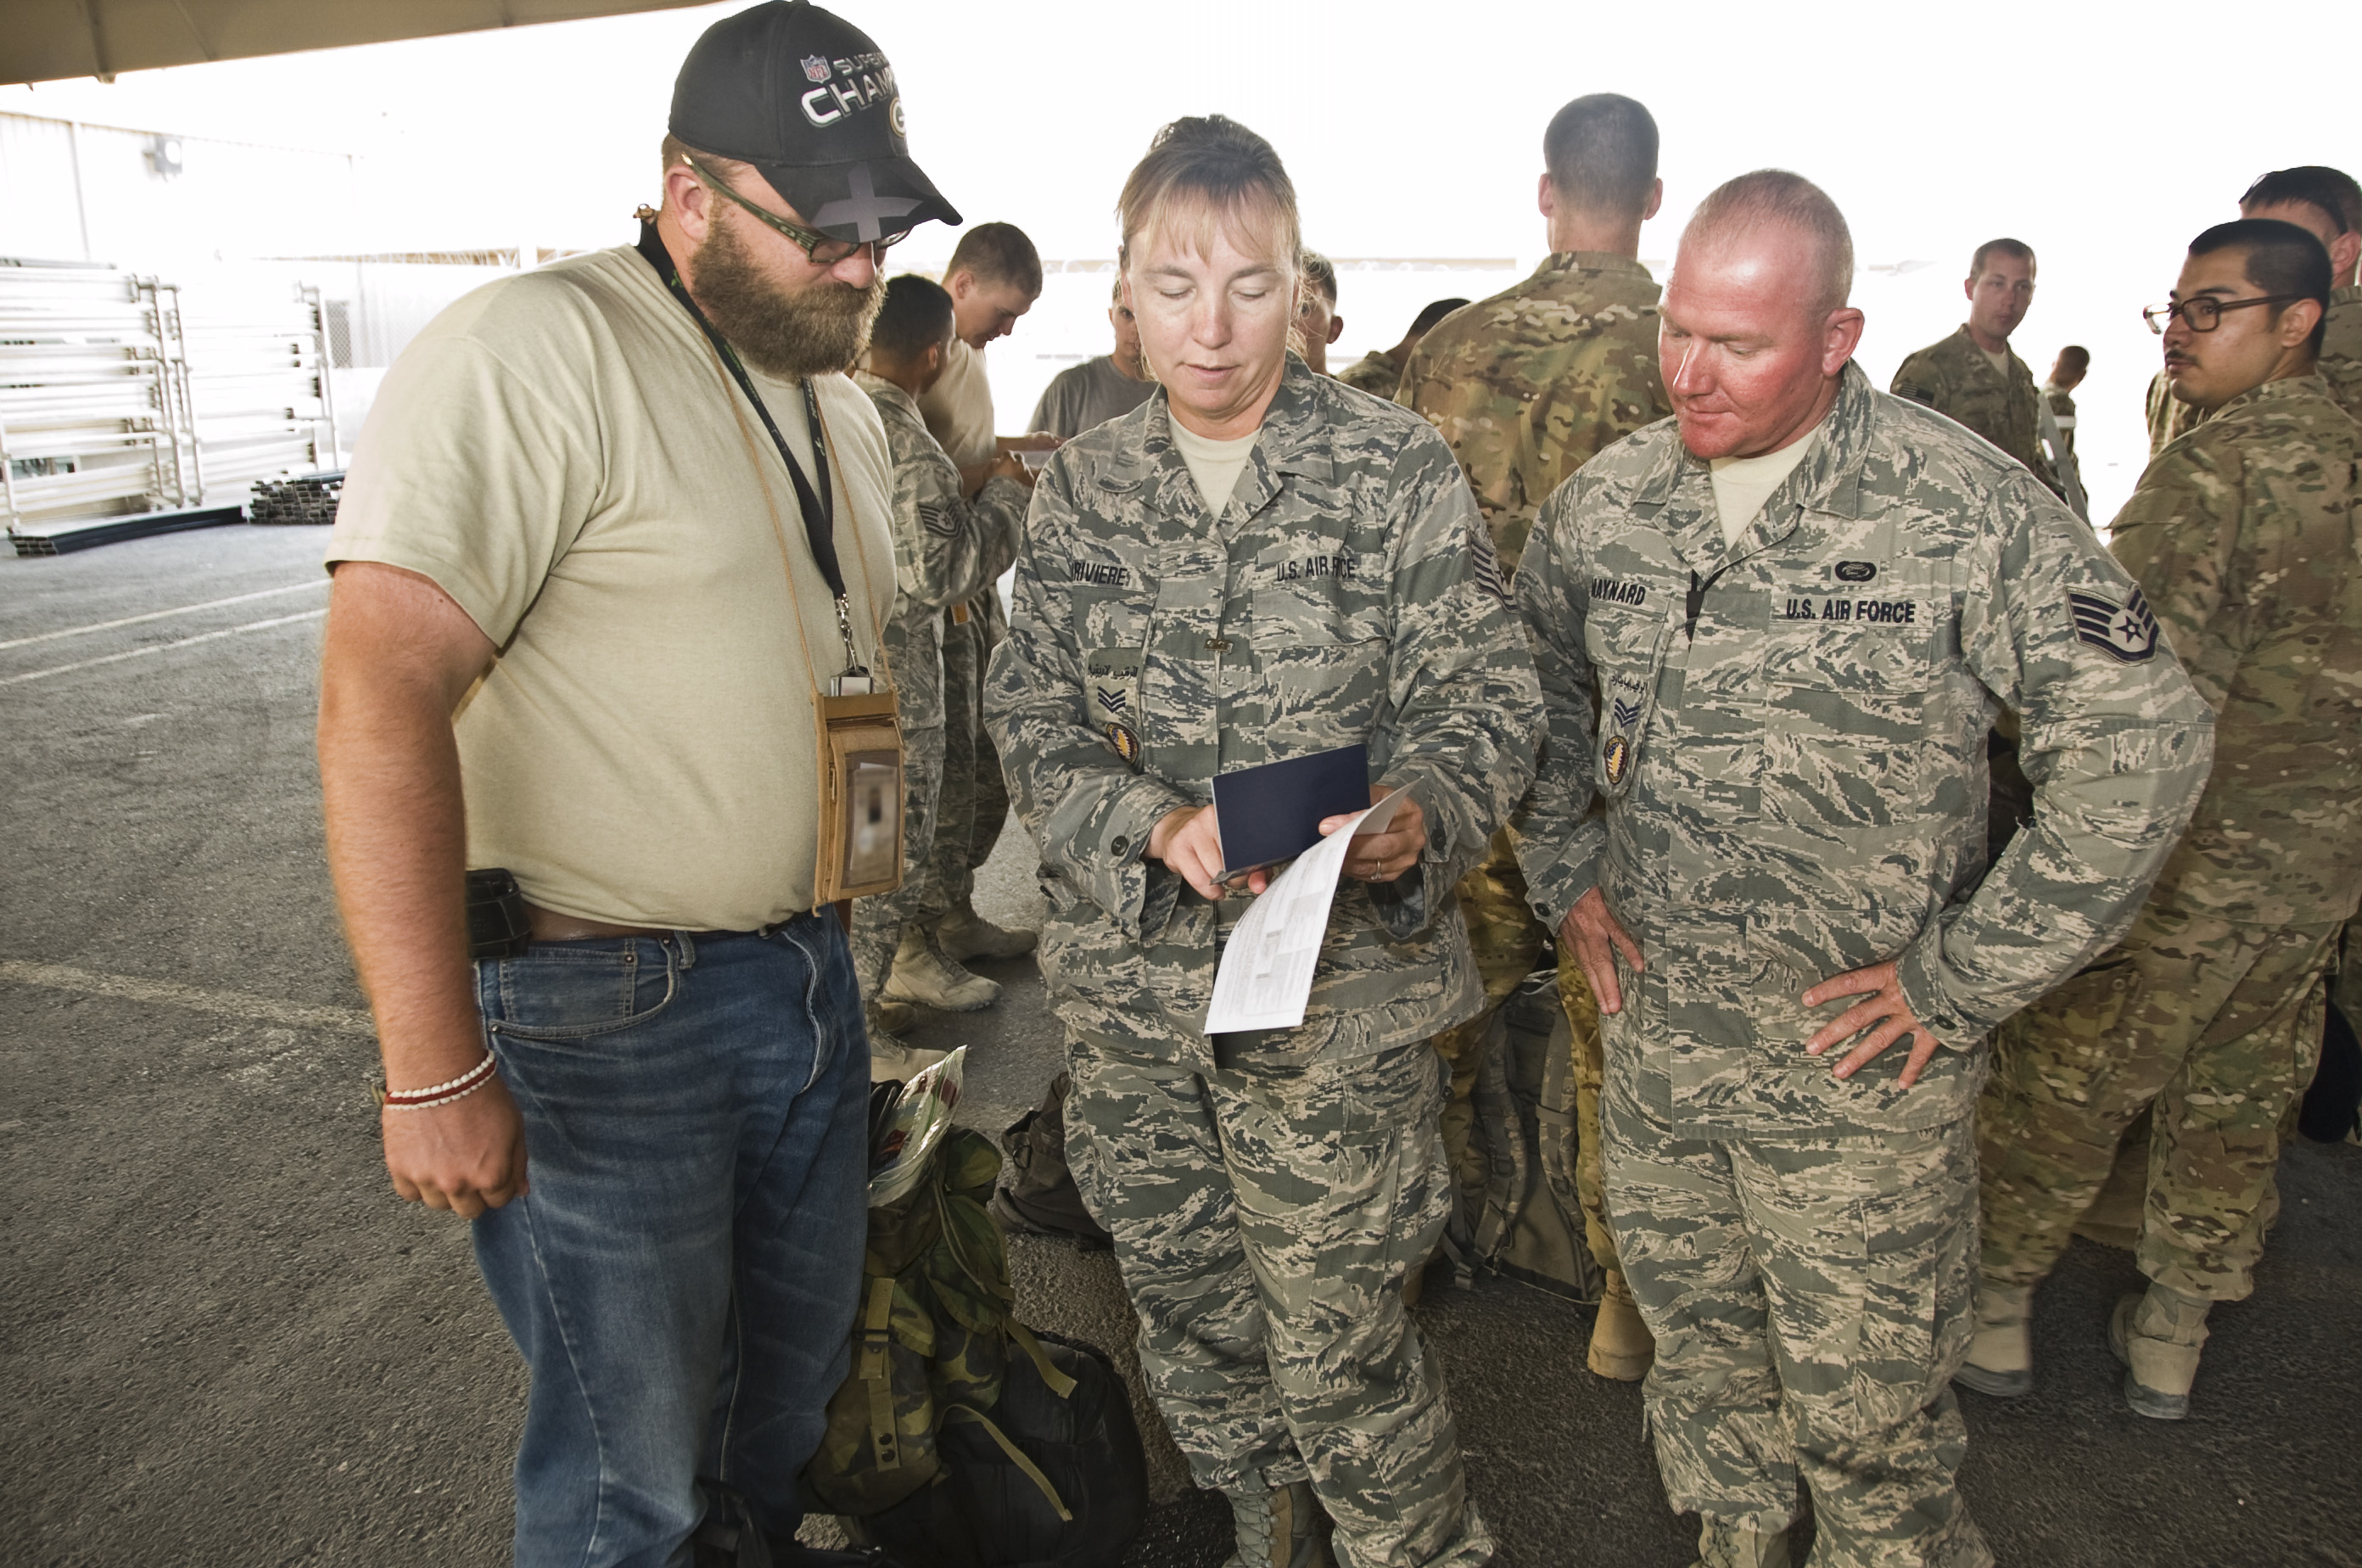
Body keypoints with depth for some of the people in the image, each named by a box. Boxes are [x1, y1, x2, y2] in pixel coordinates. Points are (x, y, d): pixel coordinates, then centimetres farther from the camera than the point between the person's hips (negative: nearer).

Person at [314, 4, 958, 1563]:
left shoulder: (840, 402, 12)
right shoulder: (537, 355, -17)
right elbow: (381, 692, -24)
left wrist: (845, 935, 14)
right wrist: (435, 1069, -24)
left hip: (807, 967, 8)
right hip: (600, 1011, -7)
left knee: (801, 1364, 23)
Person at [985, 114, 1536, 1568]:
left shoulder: (1399, 468, -4)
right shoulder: (1082, 484, 4)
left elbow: (1487, 703, -5)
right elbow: (1035, 723, 1)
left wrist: (1417, 822, -27)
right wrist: (1160, 829, -18)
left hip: (1338, 981, -3)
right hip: (1130, 975, 4)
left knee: (1336, 1346, 3)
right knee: (1190, 1317, 19)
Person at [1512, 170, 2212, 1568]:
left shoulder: (1968, 509, -14)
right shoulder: (1605, 503, 0)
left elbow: (2146, 741, -13)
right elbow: (1536, 691, 16)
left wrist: (1960, 976, -14)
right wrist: (1566, 872, 6)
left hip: (1859, 1069, -4)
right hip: (1654, 1043, 5)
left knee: (1867, 1406, 9)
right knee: (1696, 1345, 23)